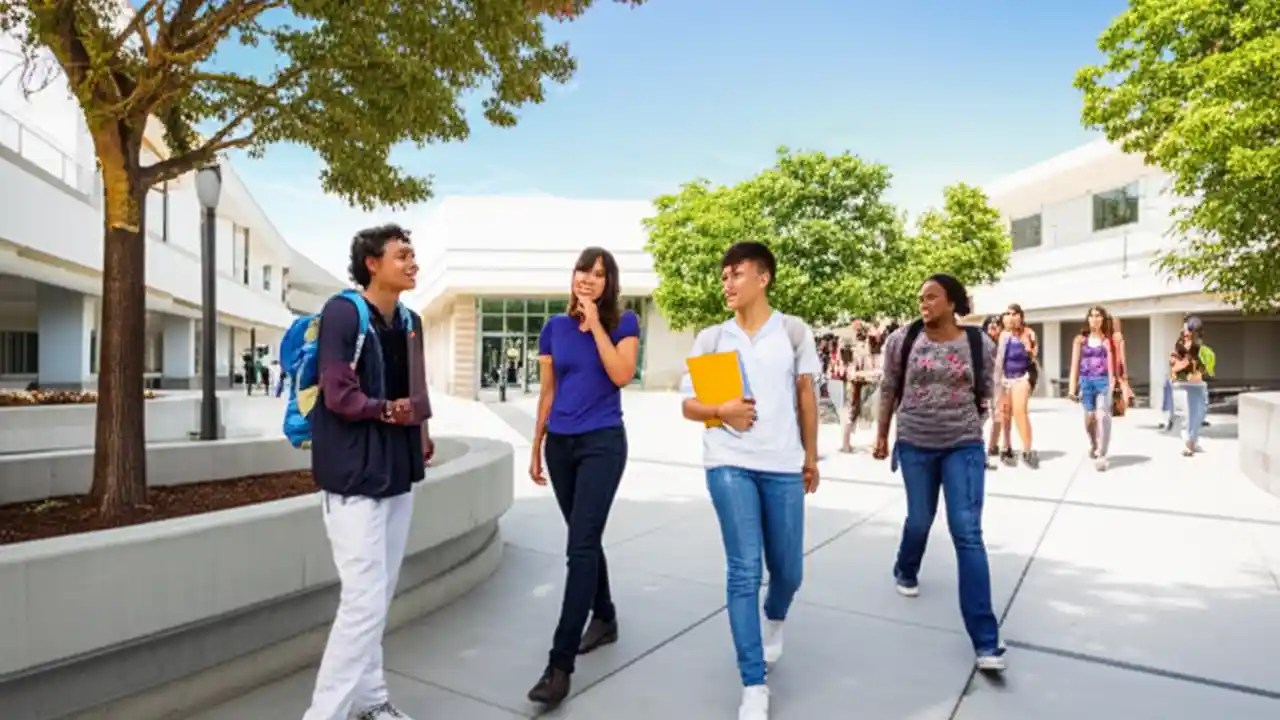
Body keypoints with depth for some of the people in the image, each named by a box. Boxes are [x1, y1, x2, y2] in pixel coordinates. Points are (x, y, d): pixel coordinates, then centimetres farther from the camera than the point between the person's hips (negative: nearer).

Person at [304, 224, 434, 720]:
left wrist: (421, 434, 0)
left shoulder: (409, 321, 11)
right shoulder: (342, 313, -11)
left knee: (380, 596, 15)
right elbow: (338, 395, -18)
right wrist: (387, 411, -23)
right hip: (355, 474, -7)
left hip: (397, 470, 8)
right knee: (365, 599, -9)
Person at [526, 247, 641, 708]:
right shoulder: (554, 328, 6)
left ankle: (560, 664, -7)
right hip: (560, 444, 5)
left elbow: (622, 375, -17)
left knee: (581, 546, -10)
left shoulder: (623, 323, -2)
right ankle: (604, 618, 36)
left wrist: (595, 323, -14)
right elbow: (547, 392, 10)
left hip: (602, 443, -4)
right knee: (585, 540, 15)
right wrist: (536, 447, 11)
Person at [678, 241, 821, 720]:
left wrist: (811, 456, 13)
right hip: (729, 464, -1)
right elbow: (688, 405, 6)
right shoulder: (711, 338, 4)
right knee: (743, 571, -4)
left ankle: (774, 620, 49)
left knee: (788, 569, 12)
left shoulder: (794, 331, 4)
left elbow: (806, 396, 10)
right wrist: (721, 411, -14)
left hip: (783, 466, 1)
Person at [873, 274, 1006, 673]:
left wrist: (968, 426, 12)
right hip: (914, 445, 1)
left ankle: (985, 640, -3)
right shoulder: (901, 340, -6)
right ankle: (905, 571, 50)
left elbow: (985, 395, 8)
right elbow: (889, 390, 4)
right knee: (919, 520, 13)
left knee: (968, 533, -6)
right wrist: (881, 435, 8)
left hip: (964, 447, 0)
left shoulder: (980, 344, -5)